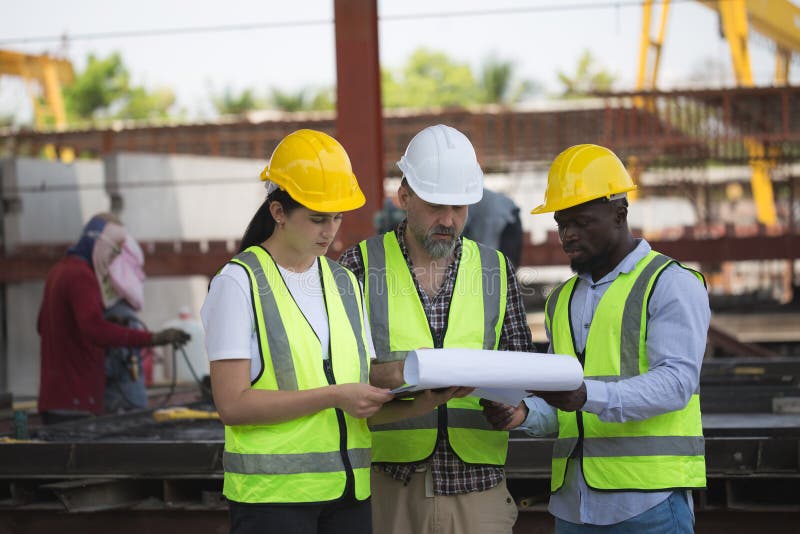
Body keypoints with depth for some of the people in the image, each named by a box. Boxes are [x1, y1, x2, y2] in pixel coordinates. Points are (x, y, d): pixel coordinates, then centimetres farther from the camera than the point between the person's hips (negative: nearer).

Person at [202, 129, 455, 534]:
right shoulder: (239, 282, -5)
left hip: (348, 494, 6)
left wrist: (419, 402, -8)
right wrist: (333, 396, -17)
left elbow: (366, 403, 11)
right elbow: (232, 404, -13)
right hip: (271, 494, -5)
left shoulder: (345, 283, 15)